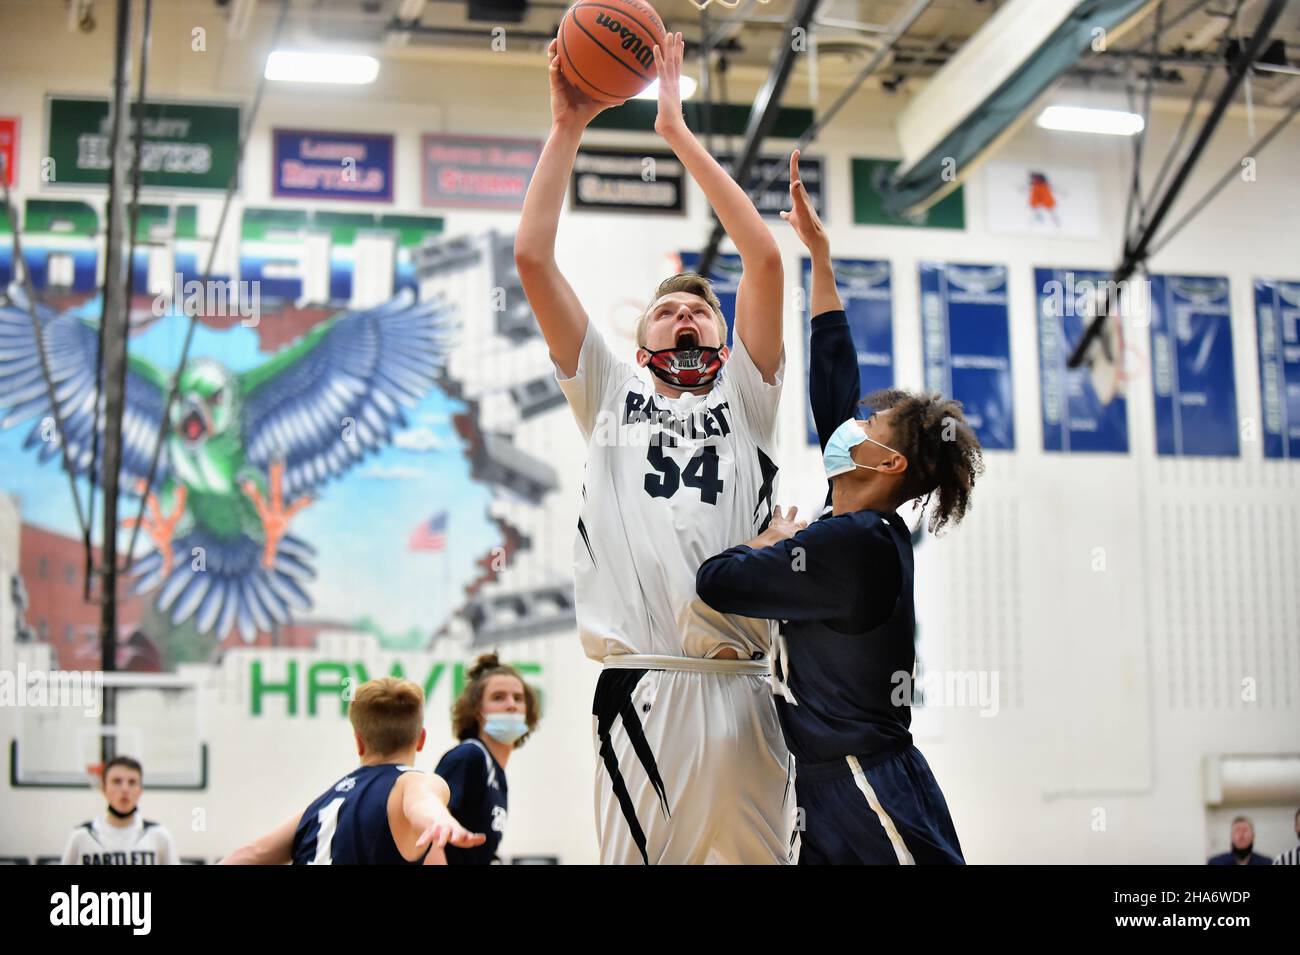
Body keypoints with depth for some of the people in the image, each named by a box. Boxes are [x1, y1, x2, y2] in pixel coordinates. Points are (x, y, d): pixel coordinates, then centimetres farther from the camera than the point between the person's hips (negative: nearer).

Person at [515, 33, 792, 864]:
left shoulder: (745, 399, 18)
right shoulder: (611, 397, 20)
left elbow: (765, 260, 8)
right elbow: (533, 258, 14)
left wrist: (680, 132, 10)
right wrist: (567, 128, 14)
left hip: (740, 692, 1)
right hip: (639, 687, 0)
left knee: (756, 857, 1)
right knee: (635, 855, -3)